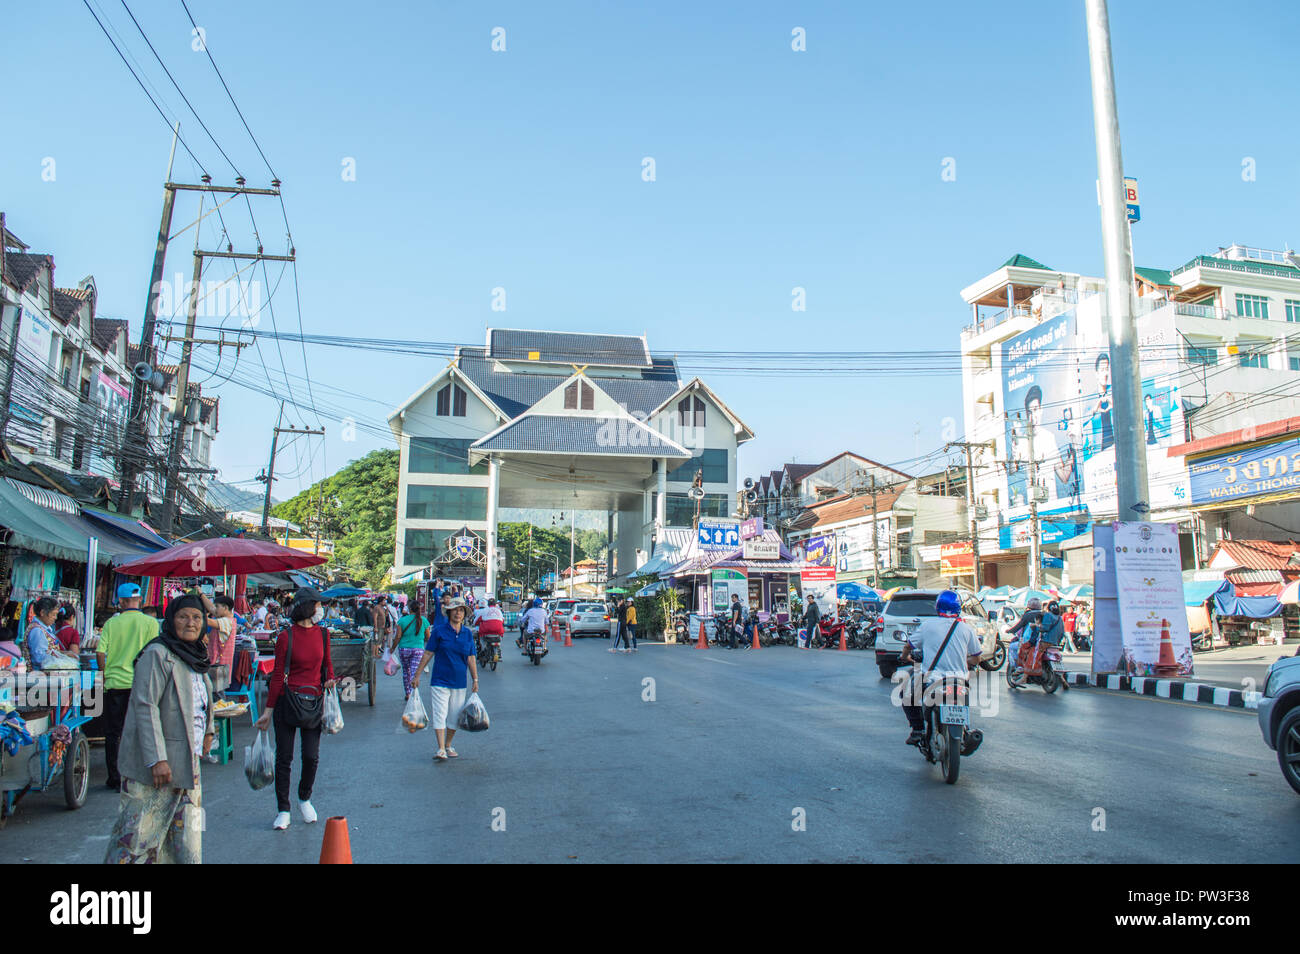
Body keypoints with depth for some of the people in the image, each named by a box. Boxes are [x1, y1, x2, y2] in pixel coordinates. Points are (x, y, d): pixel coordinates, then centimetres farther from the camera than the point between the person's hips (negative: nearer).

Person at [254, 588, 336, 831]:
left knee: (312, 756, 1)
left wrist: (330, 680, -1)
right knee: (284, 758, 4)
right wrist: (269, 710, -3)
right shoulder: (286, 637, -7)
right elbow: (278, 675, -4)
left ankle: (305, 799, 27)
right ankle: (283, 810, 18)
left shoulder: (323, 634, 5)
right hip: (287, 700, -3)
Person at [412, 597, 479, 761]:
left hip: (459, 682, 3)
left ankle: (448, 746, 24)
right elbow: (428, 654, -1)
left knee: (455, 716, 9)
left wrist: (475, 680, 4)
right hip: (440, 681, -3)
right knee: (440, 714, -9)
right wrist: (417, 676, -1)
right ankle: (441, 749, -7)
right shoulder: (439, 630, -3)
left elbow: (471, 658, 7)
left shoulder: (467, 633, 6)